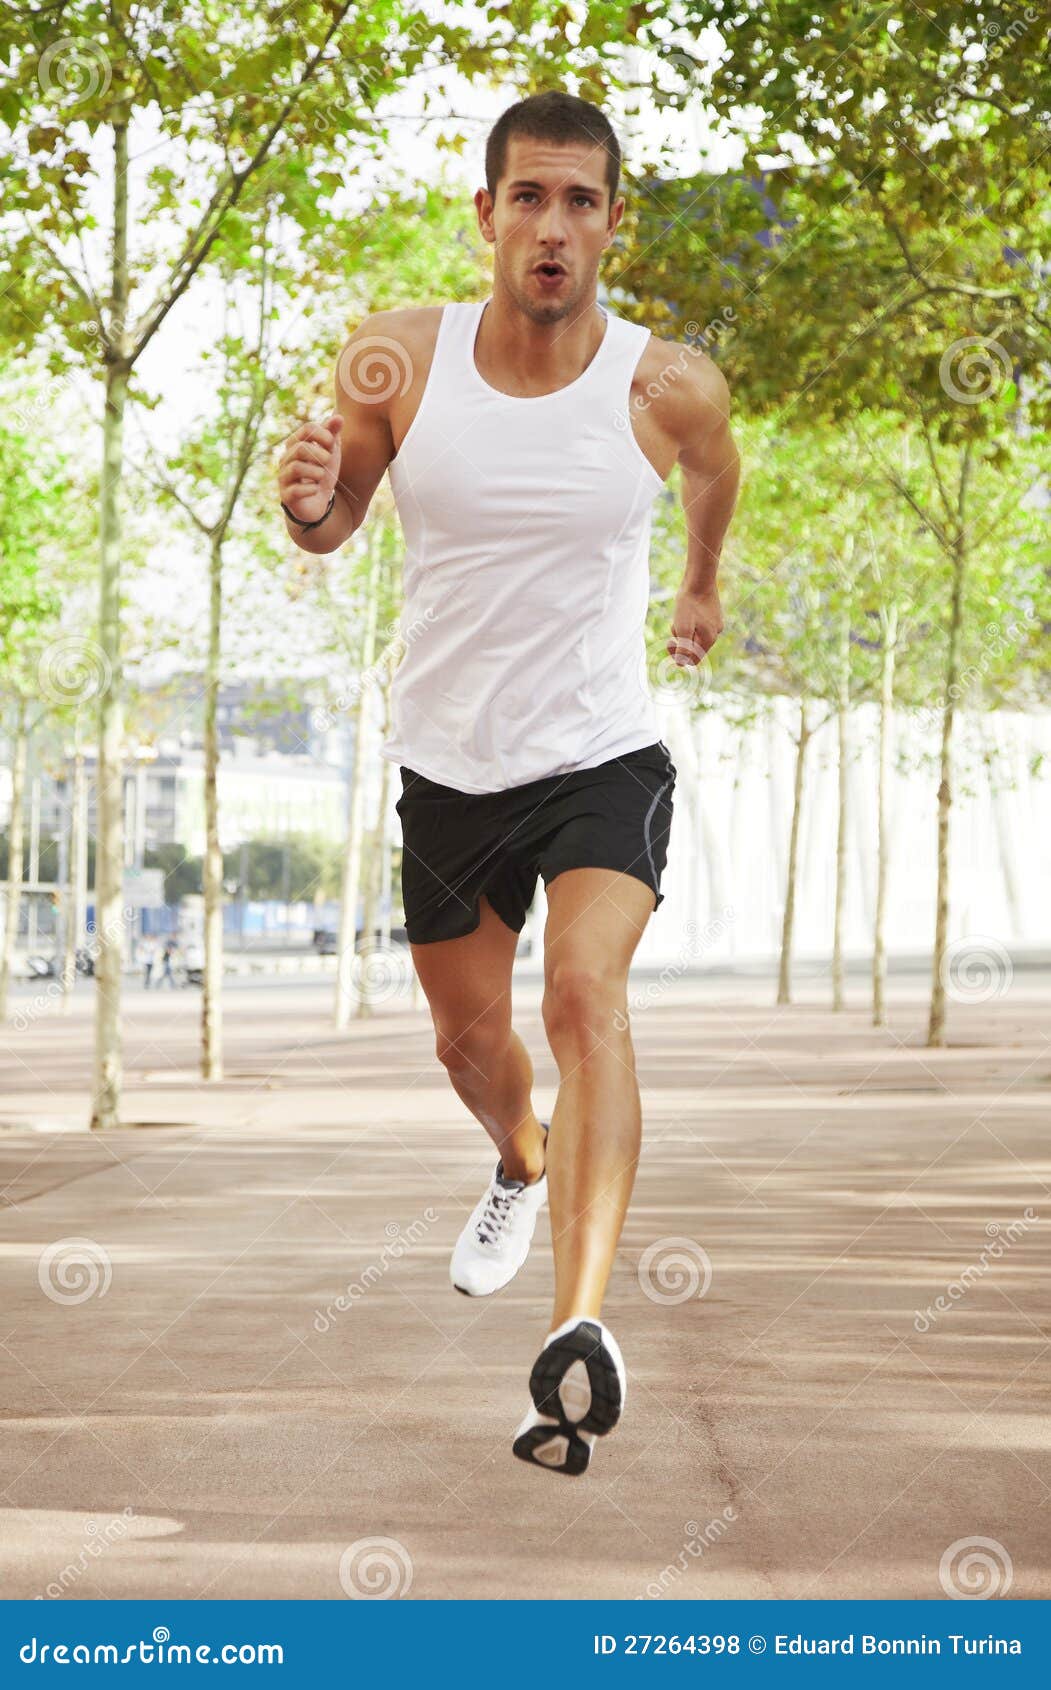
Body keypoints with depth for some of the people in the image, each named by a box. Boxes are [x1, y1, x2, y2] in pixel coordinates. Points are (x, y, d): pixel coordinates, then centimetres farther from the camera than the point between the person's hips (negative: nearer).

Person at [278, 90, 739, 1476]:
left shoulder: (666, 385, -12)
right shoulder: (398, 359, -10)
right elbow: (338, 522, 4)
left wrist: (701, 587, 29)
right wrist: (307, 506, -20)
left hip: (605, 754, -3)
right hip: (449, 763, 3)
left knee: (587, 992, -27)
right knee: (469, 1040, 18)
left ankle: (583, 1324, -38)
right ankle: (525, 1167, 55)